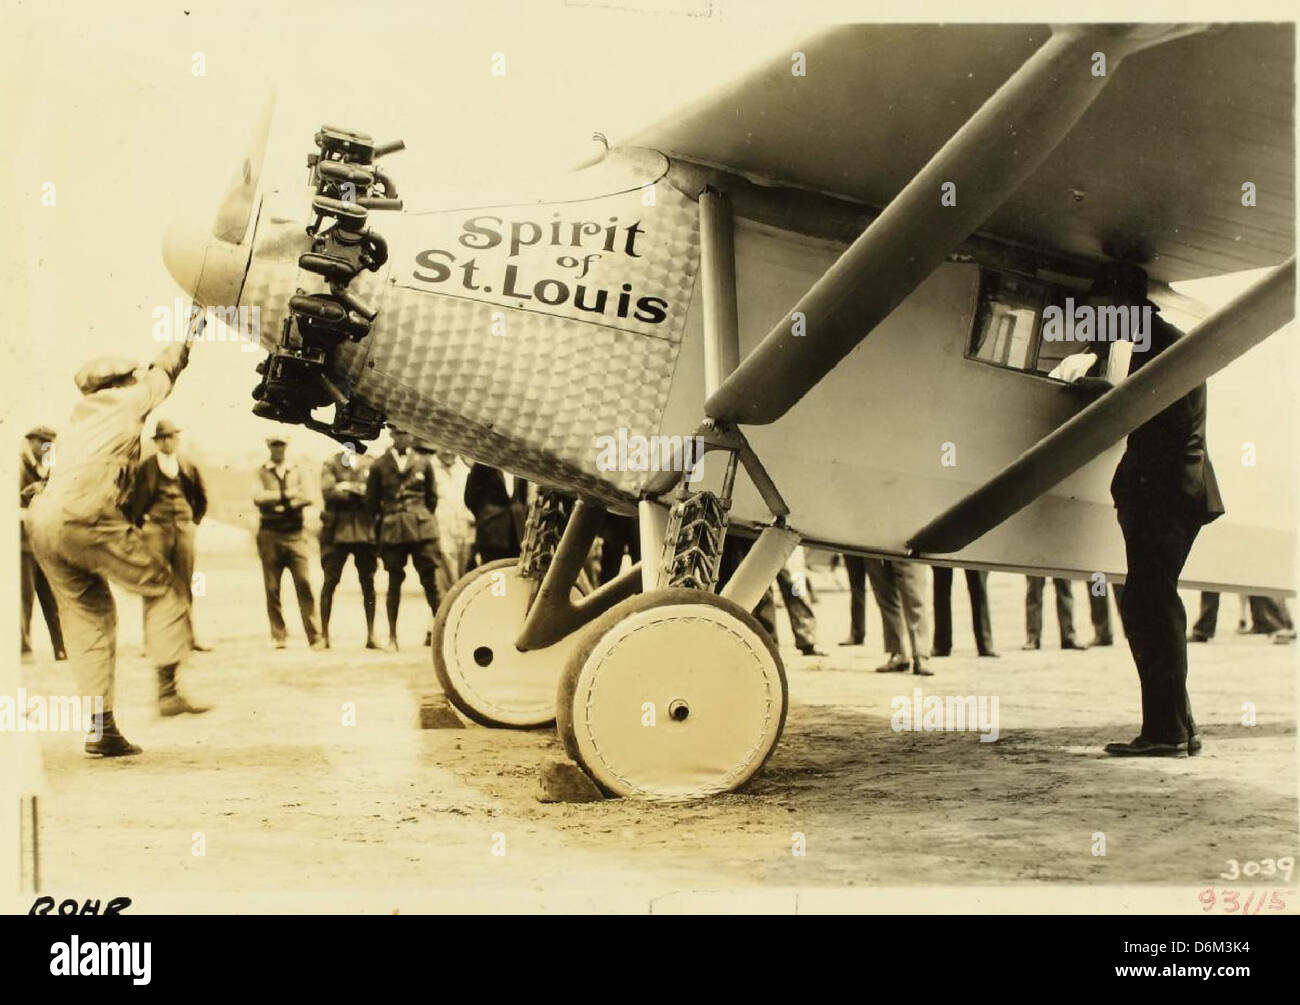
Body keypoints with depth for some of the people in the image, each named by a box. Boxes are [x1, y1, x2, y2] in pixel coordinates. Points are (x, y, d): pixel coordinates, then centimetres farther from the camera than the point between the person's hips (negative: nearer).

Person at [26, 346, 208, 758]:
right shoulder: (125, 402, 11)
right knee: (162, 587, 6)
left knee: (89, 616, 11)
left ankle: (101, 727, 8)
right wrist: (181, 346, 46)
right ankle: (168, 690, -1)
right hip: (84, 519, -8)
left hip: (42, 523, 8)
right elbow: (162, 372, 28)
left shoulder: (81, 414, 27)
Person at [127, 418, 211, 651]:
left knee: (185, 586, 6)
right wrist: (140, 525, 0)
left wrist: (195, 521, 13)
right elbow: (131, 500, 1)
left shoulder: (188, 468, 11)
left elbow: (201, 498, 22)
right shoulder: (146, 467, 0)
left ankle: (190, 636, 10)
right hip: (156, 529, -3)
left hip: (184, 529, 3)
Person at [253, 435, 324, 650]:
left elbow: (307, 498, 3)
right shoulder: (261, 473, 9)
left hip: (295, 534, 0)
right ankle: (278, 636, 9)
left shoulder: (297, 471, 13)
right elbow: (259, 497, -7)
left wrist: (288, 504, -13)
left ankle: (315, 636, -7)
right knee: (272, 588, 1)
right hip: (270, 535, 0)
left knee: (304, 585, -8)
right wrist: (286, 495, -9)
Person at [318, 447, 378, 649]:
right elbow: (328, 492, -7)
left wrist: (350, 488, -5)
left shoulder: (371, 464, 13)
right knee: (330, 581, -2)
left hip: (365, 530, 2)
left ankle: (371, 634, 6)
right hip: (337, 530, -1)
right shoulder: (330, 463, 7)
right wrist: (361, 493, -4)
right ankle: (324, 634, 4)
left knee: (368, 582, 1)